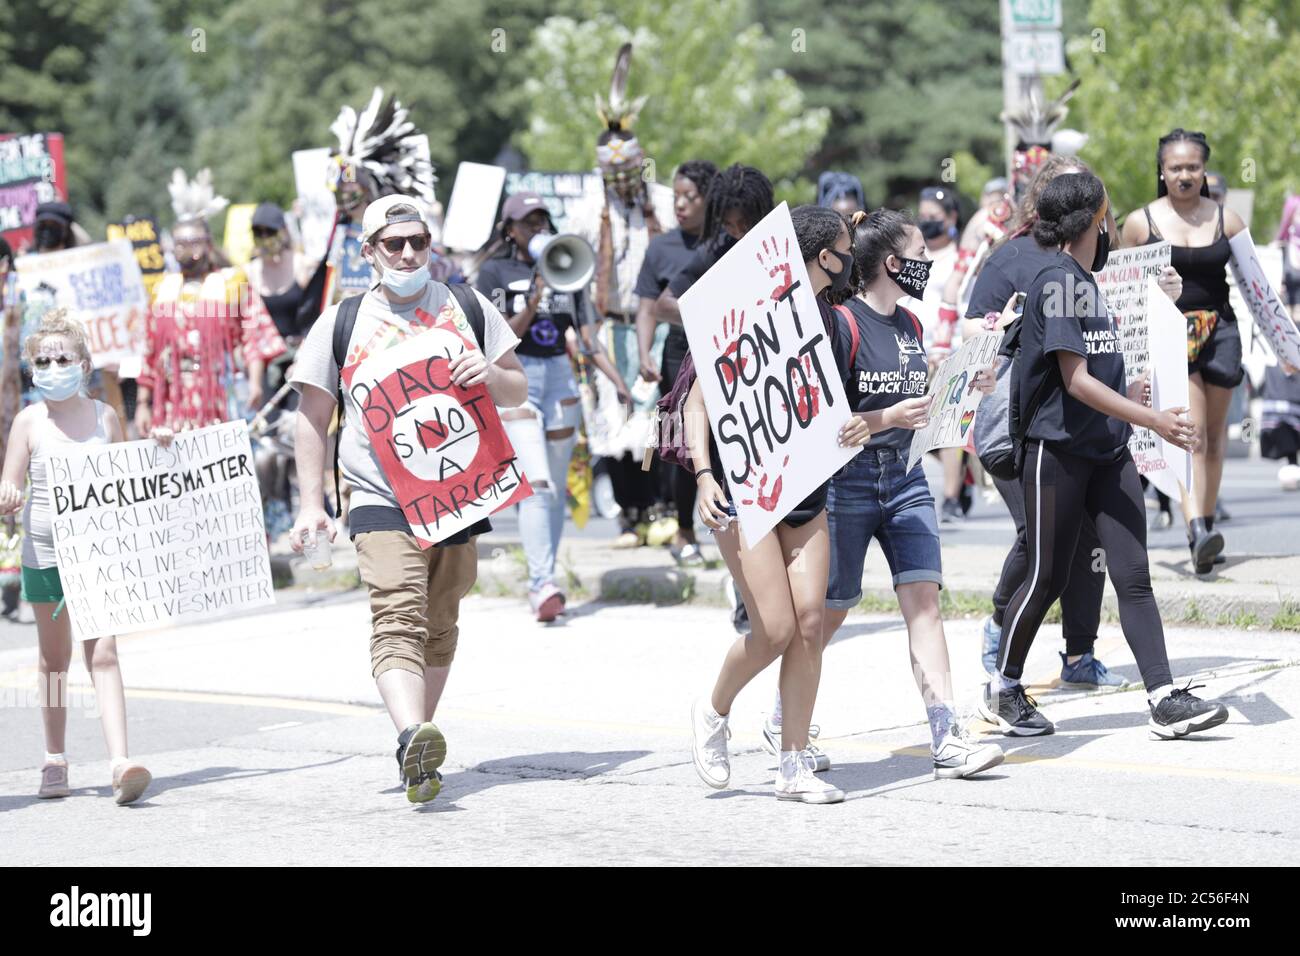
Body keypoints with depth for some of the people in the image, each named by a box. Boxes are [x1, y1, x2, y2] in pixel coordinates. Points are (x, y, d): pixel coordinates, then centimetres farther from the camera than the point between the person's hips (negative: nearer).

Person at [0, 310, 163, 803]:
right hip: (44, 553, 0)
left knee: (103, 655, -11)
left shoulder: (104, 416, 2)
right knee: (54, 658, 13)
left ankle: (120, 763, -20)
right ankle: (55, 761, 28)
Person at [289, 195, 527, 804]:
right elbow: (313, 417, 9)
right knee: (398, 621, -22)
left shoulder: (469, 309, 10)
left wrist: (491, 376, -9)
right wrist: (311, 502, 2)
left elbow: (518, 393, 14)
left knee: (438, 628, 10)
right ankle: (414, 738, -39)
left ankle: (413, 749, 22)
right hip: (382, 500, -3)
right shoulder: (342, 322, 5)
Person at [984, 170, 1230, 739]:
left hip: (1108, 450, 8)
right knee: (1047, 578, 3)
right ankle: (1003, 690, 20)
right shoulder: (1056, 282, -12)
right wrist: (1152, 420, -22)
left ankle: (1164, 699, -10)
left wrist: (1126, 398, 25)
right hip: (1058, 450, -8)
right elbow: (1074, 379, -18)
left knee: (1133, 576, -3)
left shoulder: (1087, 284, 15)